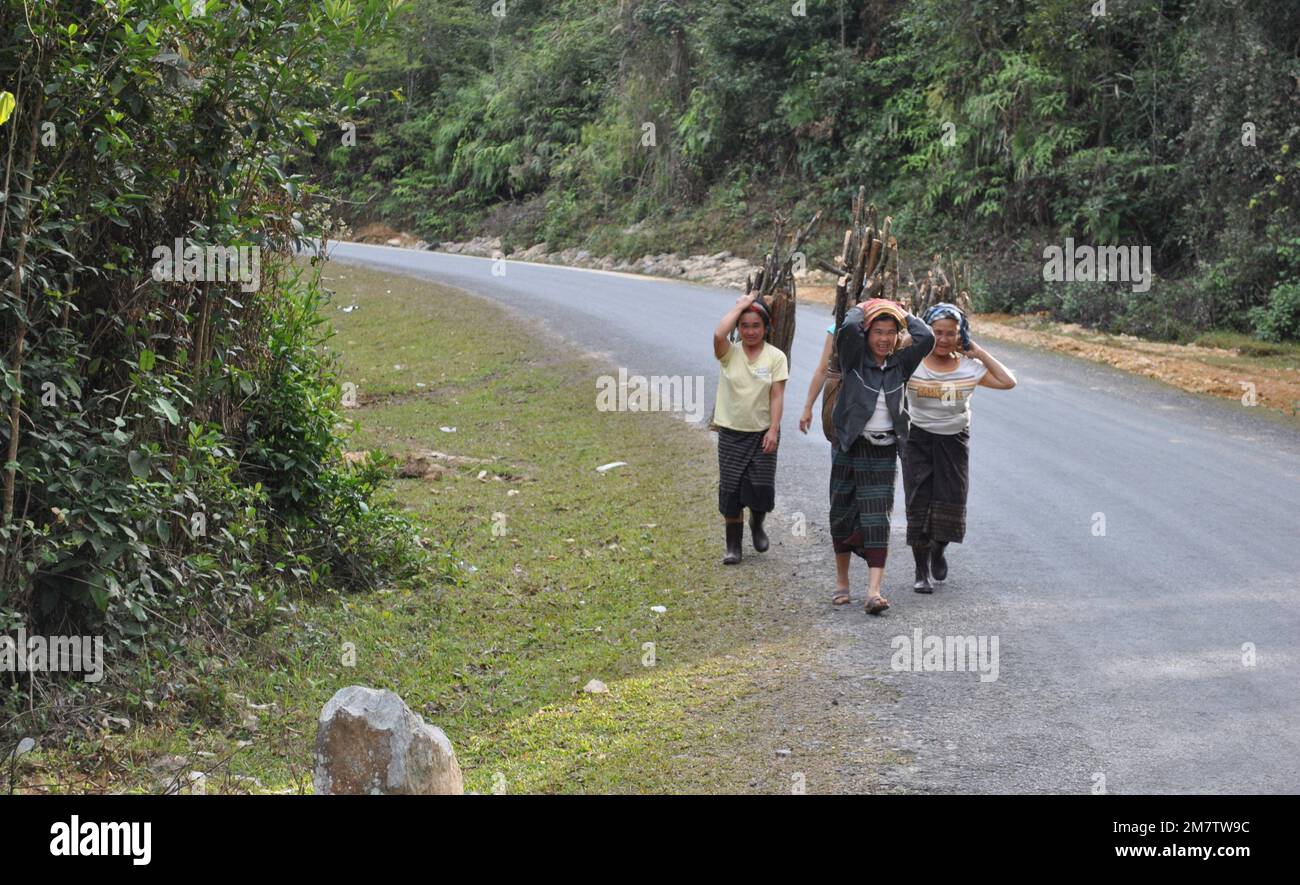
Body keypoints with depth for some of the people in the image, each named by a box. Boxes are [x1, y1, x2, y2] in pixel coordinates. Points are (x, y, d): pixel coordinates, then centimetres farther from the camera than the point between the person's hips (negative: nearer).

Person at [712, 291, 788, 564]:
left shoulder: (776, 357, -2)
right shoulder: (729, 353, -2)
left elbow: (777, 395, -5)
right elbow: (718, 334, -24)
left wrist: (774, 429, -14)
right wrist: (739, 306, -14)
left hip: (762, 433, 0)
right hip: (731, 432, 0)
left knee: (761, 489, -2)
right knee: (731, 491, 1)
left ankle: (757, 525, 31)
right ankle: (733, 546, 13)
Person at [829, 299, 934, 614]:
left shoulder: (900, 364, 6)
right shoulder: (854, 359, -2)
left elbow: (926, 338, -8)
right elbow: (847, 329, -21)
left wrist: (904, 315, 6)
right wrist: (858, 310, -1)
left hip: (883, 452, 1)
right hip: (849, 447, -1)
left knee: (876, 518, -7)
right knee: (842, 515, 9)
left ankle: (874, 591, -15)